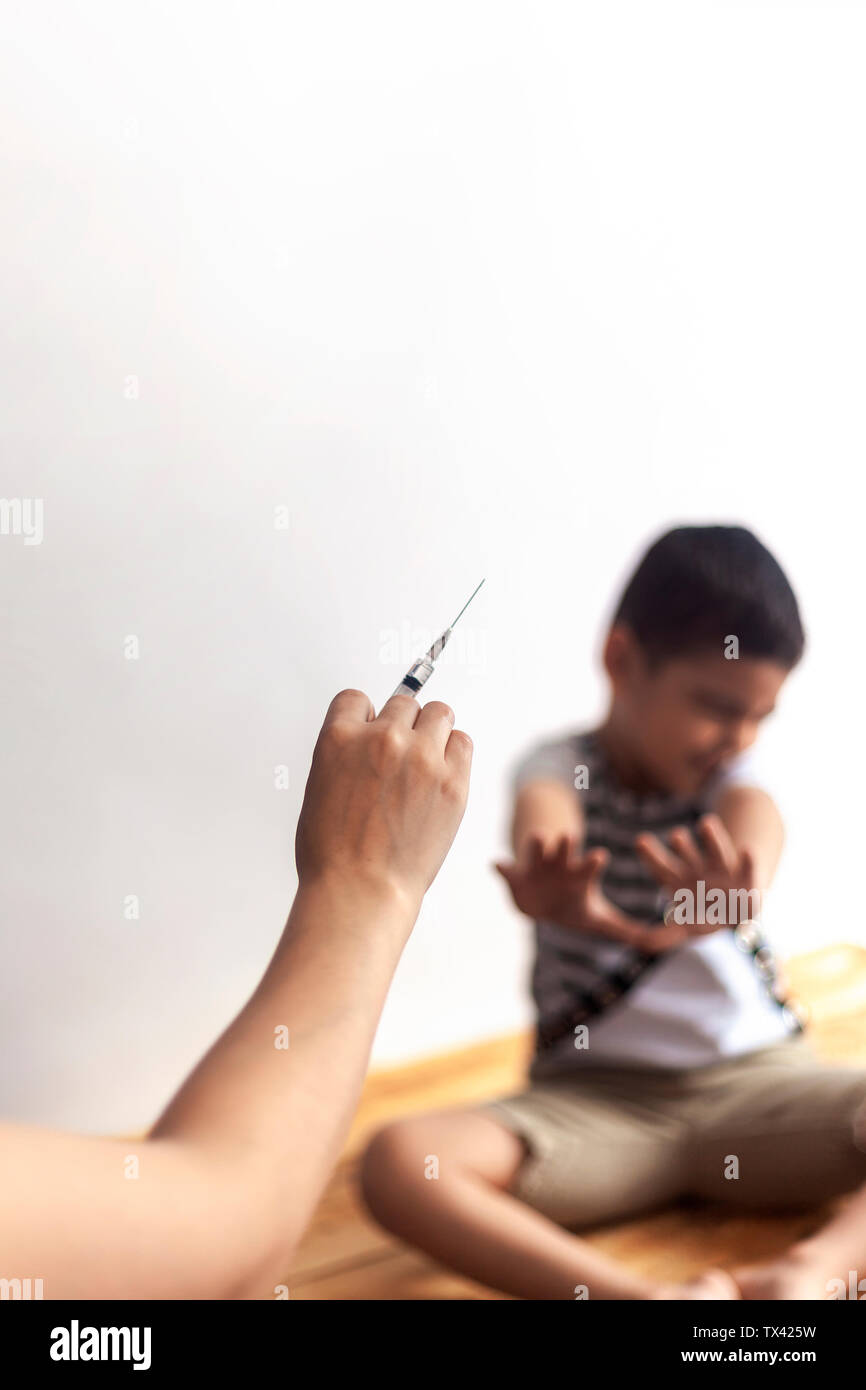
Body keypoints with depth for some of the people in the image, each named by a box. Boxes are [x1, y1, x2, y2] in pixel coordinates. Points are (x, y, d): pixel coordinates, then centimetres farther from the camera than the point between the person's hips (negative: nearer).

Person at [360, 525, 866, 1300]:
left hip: (757, 1076, 2)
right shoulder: (562, 766, -2)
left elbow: (755, 822, -23)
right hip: (593, 1096, -1)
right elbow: (545, 818, -28)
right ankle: (645, 1293, -38)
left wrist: (740, 883, -50)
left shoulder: (729, 771, 3)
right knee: (399, 1162, -28)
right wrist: (558, 893, -55)